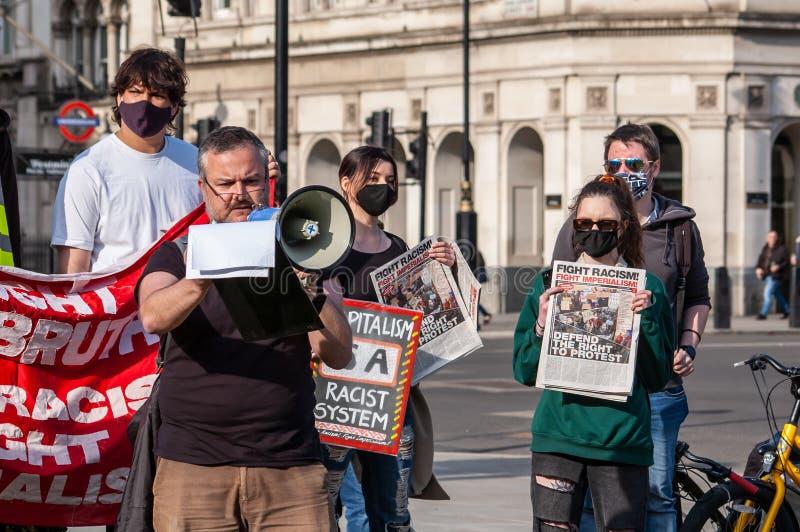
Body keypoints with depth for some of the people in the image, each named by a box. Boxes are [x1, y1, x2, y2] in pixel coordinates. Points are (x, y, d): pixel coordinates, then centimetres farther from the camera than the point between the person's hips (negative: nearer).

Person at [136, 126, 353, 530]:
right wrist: (204, 277, -30)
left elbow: (340, 355, 2)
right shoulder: (178, 253, 10)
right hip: (193, 466, -1)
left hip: (289, 466, 1)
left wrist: (314, 297, -18)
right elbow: (153, 317, -12)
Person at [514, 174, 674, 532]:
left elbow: (657, 378, 3)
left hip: (622, 441, 0)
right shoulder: (549, 283, 7)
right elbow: (524, 373, 7)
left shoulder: (647, 288, 6)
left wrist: (646, 320, -9)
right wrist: (542, 326, -10)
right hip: (558, 437, 1)